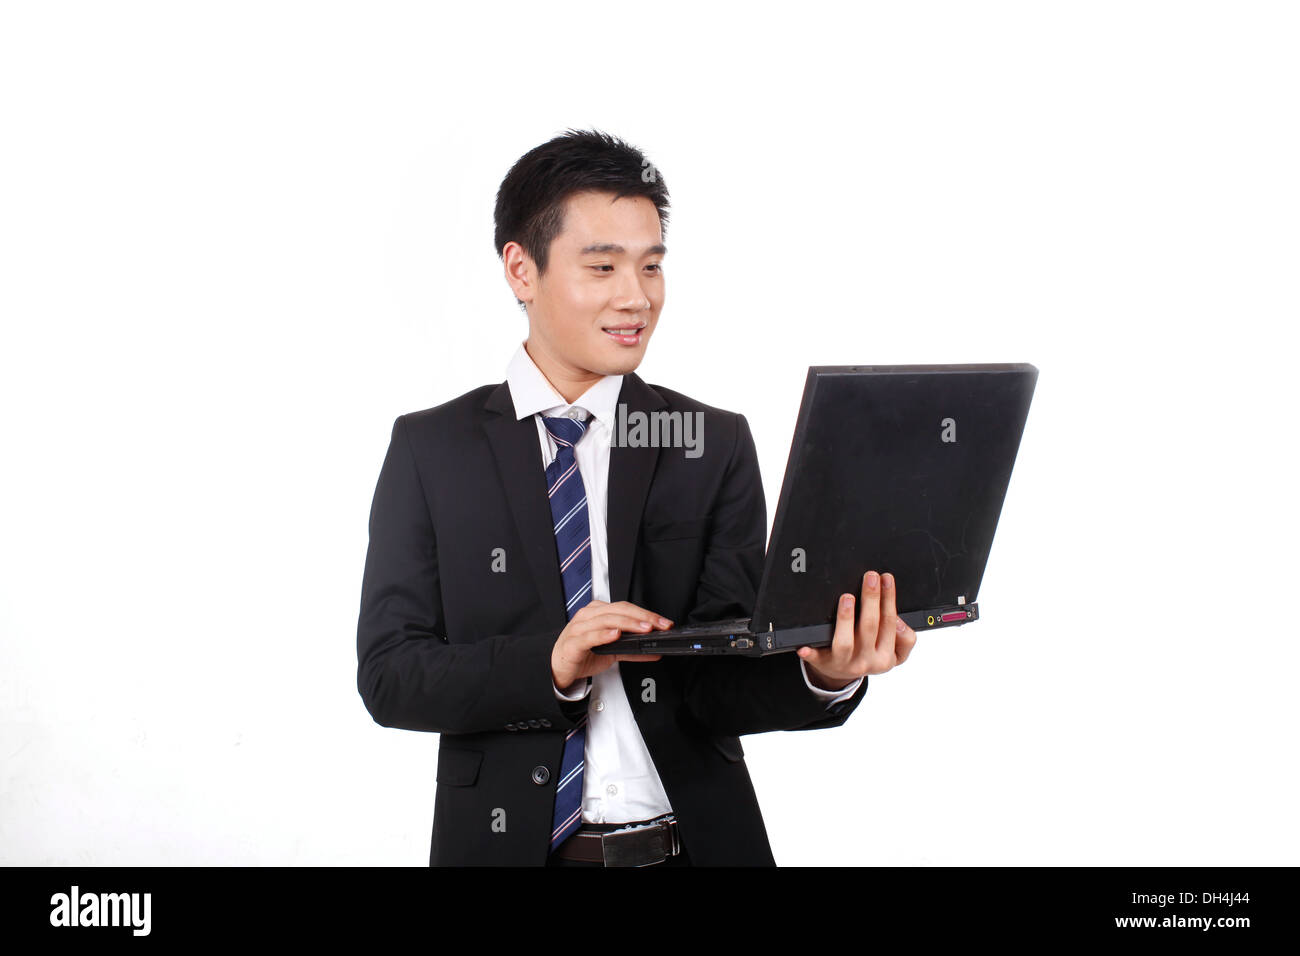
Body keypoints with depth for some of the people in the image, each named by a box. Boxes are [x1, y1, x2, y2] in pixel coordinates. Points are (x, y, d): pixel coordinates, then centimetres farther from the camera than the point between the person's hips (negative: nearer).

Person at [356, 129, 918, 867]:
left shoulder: (715, 445, -1)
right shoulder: (431, 449, -2)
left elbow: (718, 684, -8)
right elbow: (388, 674, -8)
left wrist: (822, 675, -29)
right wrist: (550, 662, -24)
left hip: (692, 842, 1)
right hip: (508, 840, 0)